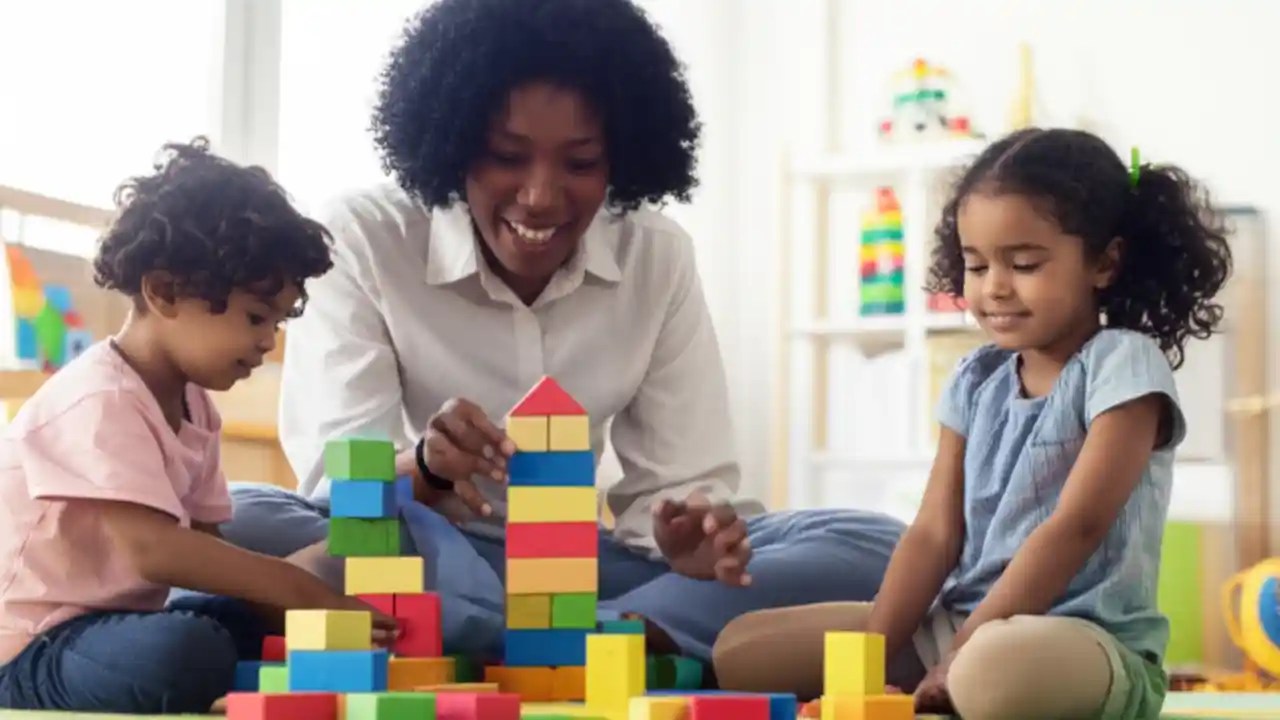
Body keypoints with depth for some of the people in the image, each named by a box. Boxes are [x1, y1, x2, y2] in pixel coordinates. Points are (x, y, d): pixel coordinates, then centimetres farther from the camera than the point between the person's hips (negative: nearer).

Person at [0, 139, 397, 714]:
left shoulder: (192, 407, 11)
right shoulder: (100, 401, -20)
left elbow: (204, 546, 8)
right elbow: (156, 551, -30)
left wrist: (303, 603, -7)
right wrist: (299, 589, -28)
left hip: (108, 621, 10)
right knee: (187, 651, -36)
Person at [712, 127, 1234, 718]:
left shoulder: (1121, 364, -7)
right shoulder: (976, 381, 11)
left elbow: (1077, 525, -16)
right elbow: (934, 534, 5)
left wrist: (964, 652, -19)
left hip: (1090, 638, -7)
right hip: (957, 624, 7)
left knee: (994, 672, -44)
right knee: (741, 650, -1)